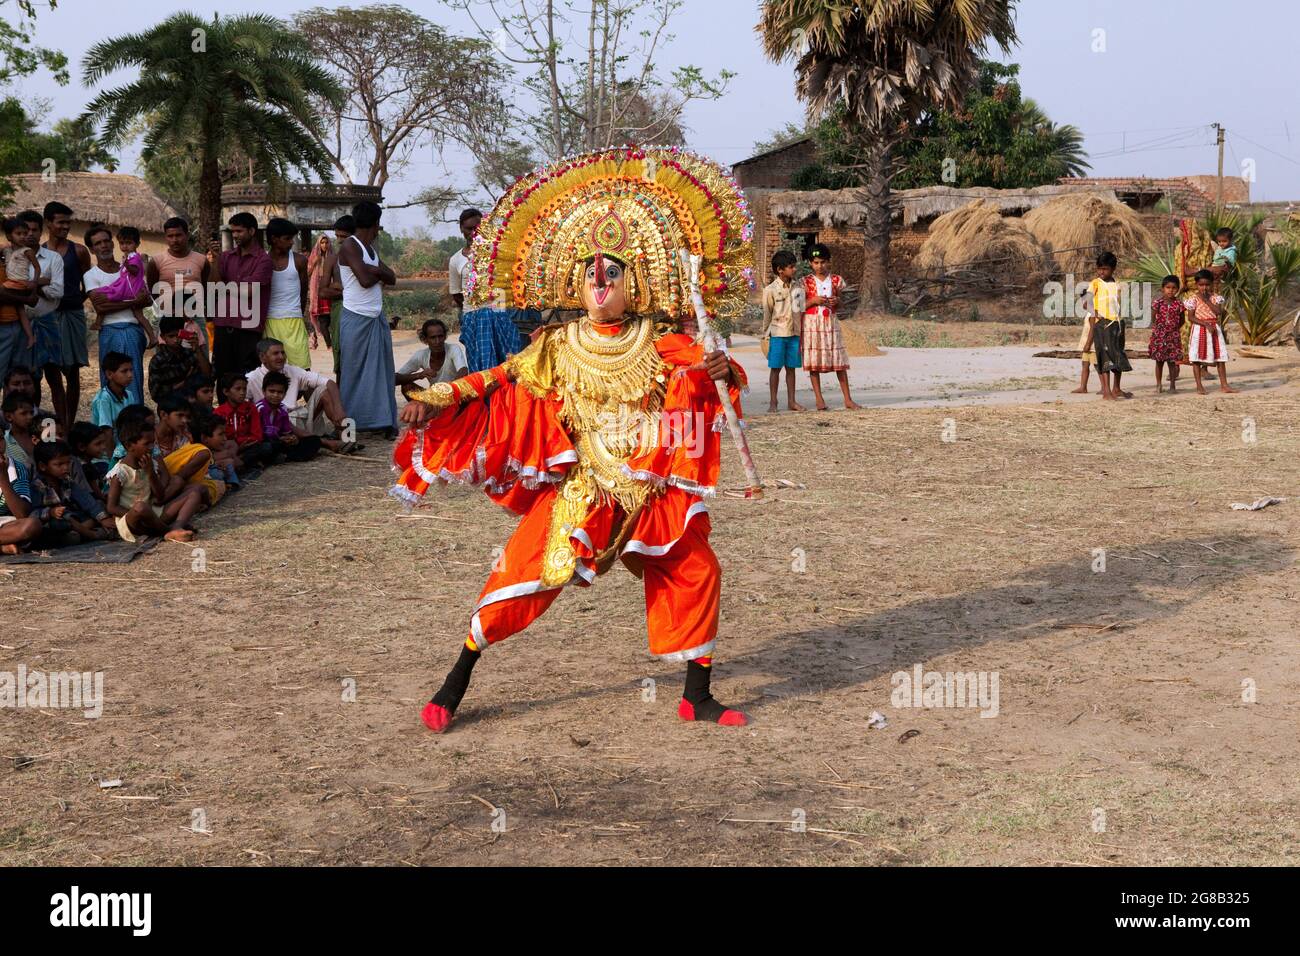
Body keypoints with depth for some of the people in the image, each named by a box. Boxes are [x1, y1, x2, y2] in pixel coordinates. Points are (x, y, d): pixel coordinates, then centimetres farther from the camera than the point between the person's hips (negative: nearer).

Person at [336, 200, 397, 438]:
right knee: (354, 371, -2)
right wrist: (380, 272, 0)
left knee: (381, 370, 5)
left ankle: (383, 420, 7)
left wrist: (375, 271, -9)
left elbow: (391, 278, 9)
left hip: (376, 317, 8)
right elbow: (366, 280, -20)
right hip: (356, 318, -8)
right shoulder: (349, 246, -10)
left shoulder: (370, 248, 16)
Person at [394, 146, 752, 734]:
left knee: (694, 571, -1)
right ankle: (456, 683, 5)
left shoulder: (662, 350, -2)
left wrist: (723, 371, -30)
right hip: (575, 489, -1)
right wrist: (437, 400, -9)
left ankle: (697, 697, 16)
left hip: (649, 494, 1)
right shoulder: (558, 350, 0)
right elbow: (499, 383, 2)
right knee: (522, 573, -9)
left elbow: (711, 370, -6)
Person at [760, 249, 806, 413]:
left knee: (791, 368, 8)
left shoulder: (798, 287, 5)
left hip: (795, 333, 3)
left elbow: (801, 311, 10)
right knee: (775, 368, 1)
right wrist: (765, 336, 2)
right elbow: (767, 314, 0)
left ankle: (791, 401, 14)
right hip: (777, 333, -3)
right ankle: (773, 402, 7)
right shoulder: (770, 290, -7)